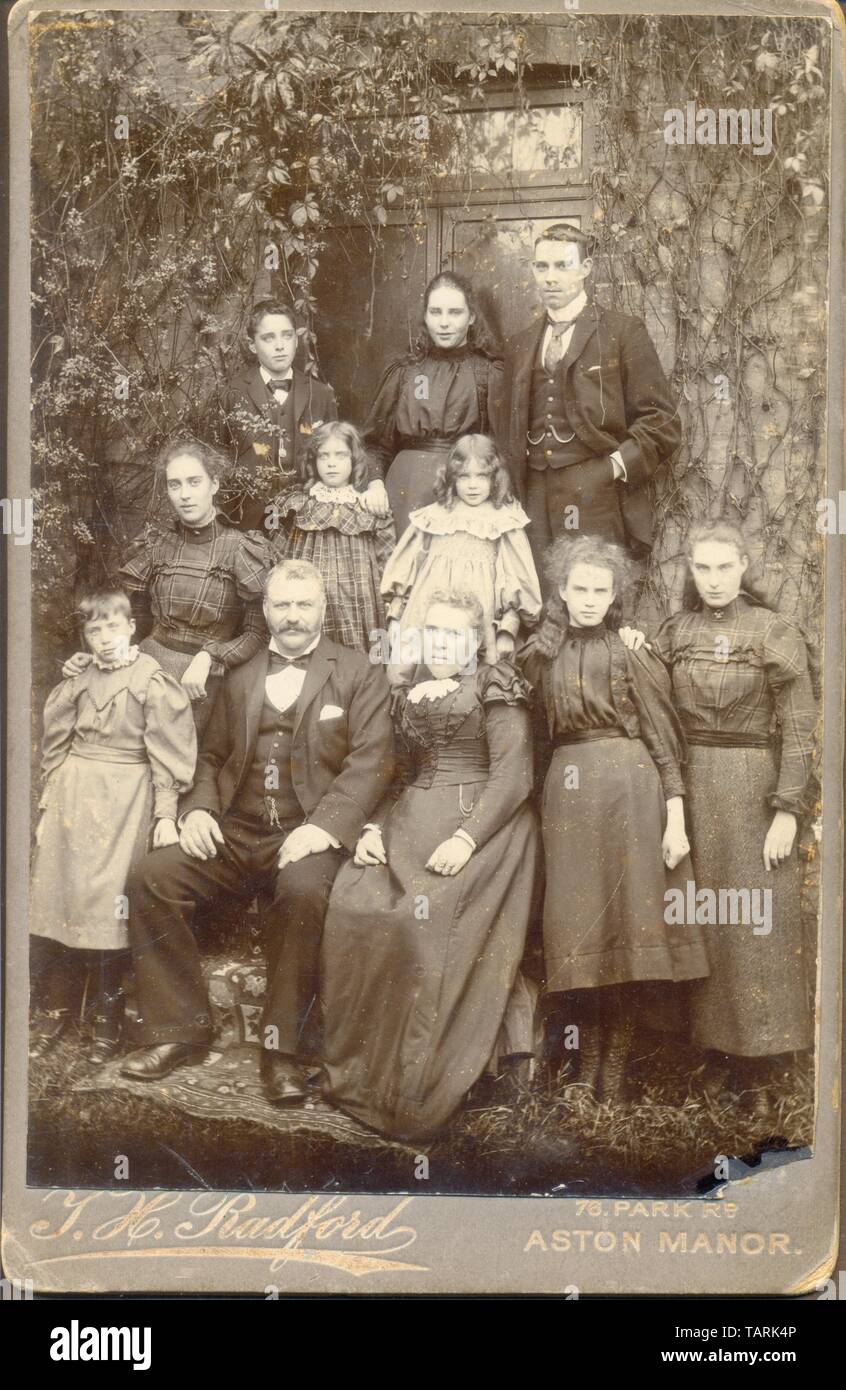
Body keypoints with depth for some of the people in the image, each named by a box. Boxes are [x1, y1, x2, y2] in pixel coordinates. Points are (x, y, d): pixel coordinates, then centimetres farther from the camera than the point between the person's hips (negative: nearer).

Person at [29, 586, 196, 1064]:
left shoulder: (154, 682, -5)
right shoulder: (79, 682, 10)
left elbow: (166, 754, -7)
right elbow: (57, 747, 16)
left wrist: (166, 815, -12)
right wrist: (48, 807, 14)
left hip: (125, 800, -5)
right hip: (73, 796, 5)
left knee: (109, 904, -4)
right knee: (58, 894, 5)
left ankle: (108, 1017, 10)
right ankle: (57, 1009, 18)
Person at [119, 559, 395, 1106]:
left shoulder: (359, 675, 6)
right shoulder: (240, 679, 20)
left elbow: (372, 760, -5)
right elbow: (212, 756, 22)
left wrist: (323, 825, -19)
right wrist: (199, 808, 0)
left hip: (307, 835, -4)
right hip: (235, 831, 5)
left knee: (303, 890, -36)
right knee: (151, 878, -17)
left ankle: (285, 1049, -21)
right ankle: (179, 1026, -5)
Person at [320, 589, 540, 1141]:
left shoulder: (495, 688, 2)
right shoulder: (408, 692, 20)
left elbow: (514, 775, -8)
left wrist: (467, 838, -21)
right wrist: (374, 827, 0)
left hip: (477, 824, -6)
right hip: (411, 821, 6)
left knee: (427, 920, -27)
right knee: (354, 907, -18)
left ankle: (422, 1087, -15)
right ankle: (361, 1067, -7)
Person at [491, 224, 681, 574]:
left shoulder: (623, 332, 5)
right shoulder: (520, 345, 20)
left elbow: (661, 422, 1)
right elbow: (504, 423, 24)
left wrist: (615, 468, -9)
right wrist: (516, 482, 9)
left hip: (598, 504, -4)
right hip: (535, 503, 4)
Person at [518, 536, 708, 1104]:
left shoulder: (632, 653, -1)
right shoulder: (543, 654, 10)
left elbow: (664, 739, -3)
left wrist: (676, 821, -8)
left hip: (630, 789, -3)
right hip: (568, 791, 3)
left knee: (628, 917, 0)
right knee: (579, 923, 5)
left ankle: (615, 1069, 9)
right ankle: (589, 1059, 17)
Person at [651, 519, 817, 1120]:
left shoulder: (775, 633, -3)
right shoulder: (674, 633, 8)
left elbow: (799, 731, -6)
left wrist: (788, 810, -11)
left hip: (754, 789, -3)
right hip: (690, 788, 4)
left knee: (757, 924, 0)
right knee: (702, 922, 7)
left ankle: (761, 1070, 9)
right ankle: (718, 1050, 19)